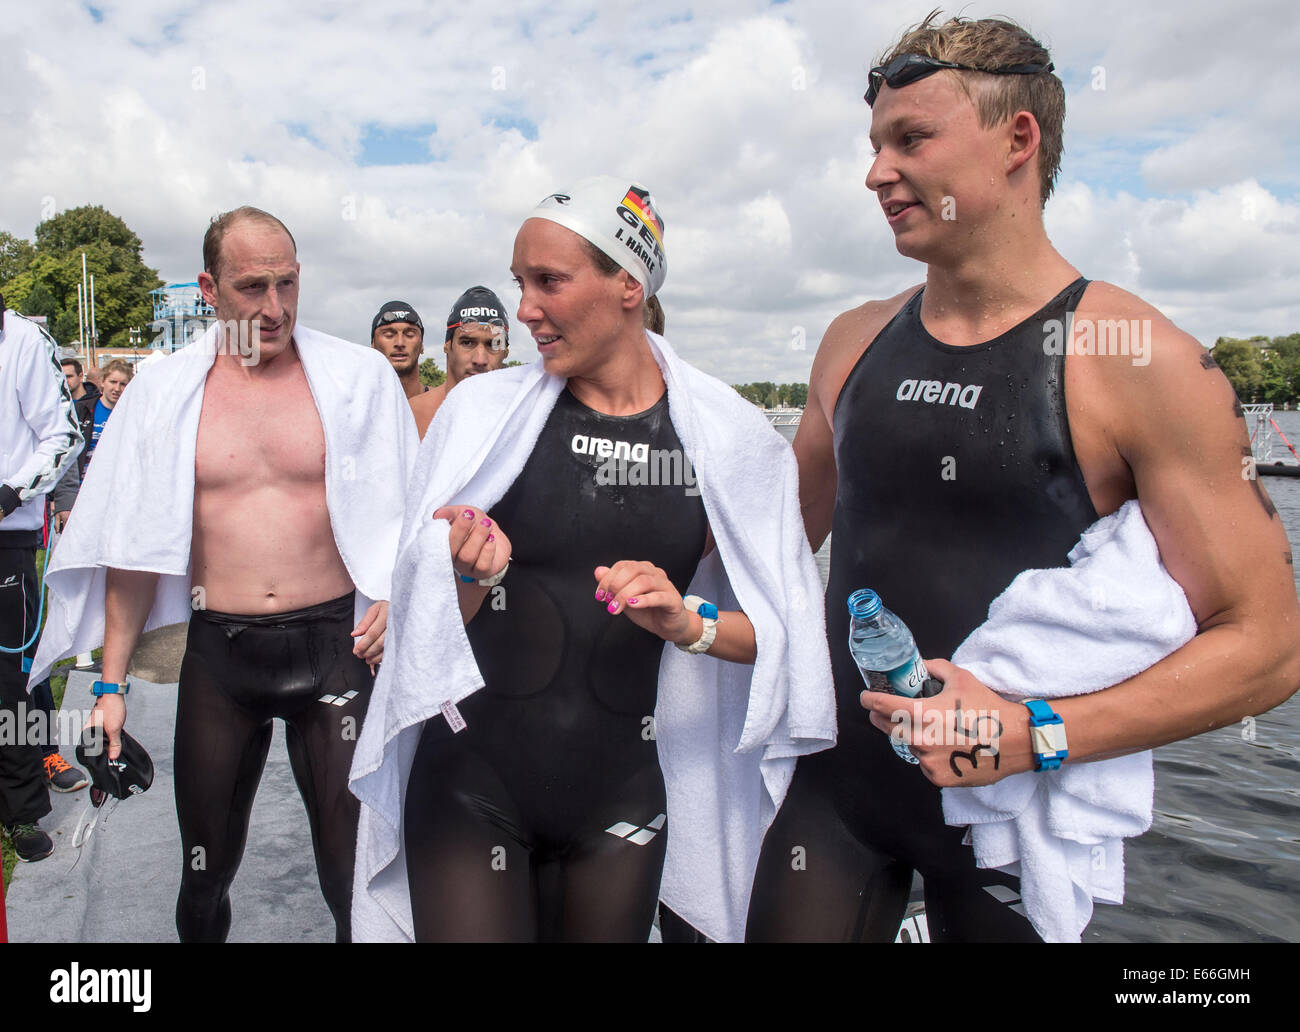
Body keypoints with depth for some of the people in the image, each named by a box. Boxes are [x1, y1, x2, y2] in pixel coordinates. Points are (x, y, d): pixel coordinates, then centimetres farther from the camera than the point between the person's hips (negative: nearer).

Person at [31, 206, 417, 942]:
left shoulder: (358, 378, -1)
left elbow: (402, 515, 4)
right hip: (216, 652, 2)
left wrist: (394, 594, -14)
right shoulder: (163, 392, 4)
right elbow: (135, 543, 7)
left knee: (354, 873, 4)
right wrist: (112, 683, 6)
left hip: (331, 642, -1)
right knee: (205, 872, 14)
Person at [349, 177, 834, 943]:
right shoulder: (484, 411, -5)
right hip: (473, 785, -1)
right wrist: (474, 575, -21)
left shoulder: (726, 437, -4)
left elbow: (782, 628, 0)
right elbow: (432, 619, 1)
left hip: (621, 796, 1)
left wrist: (691, 622, -19)